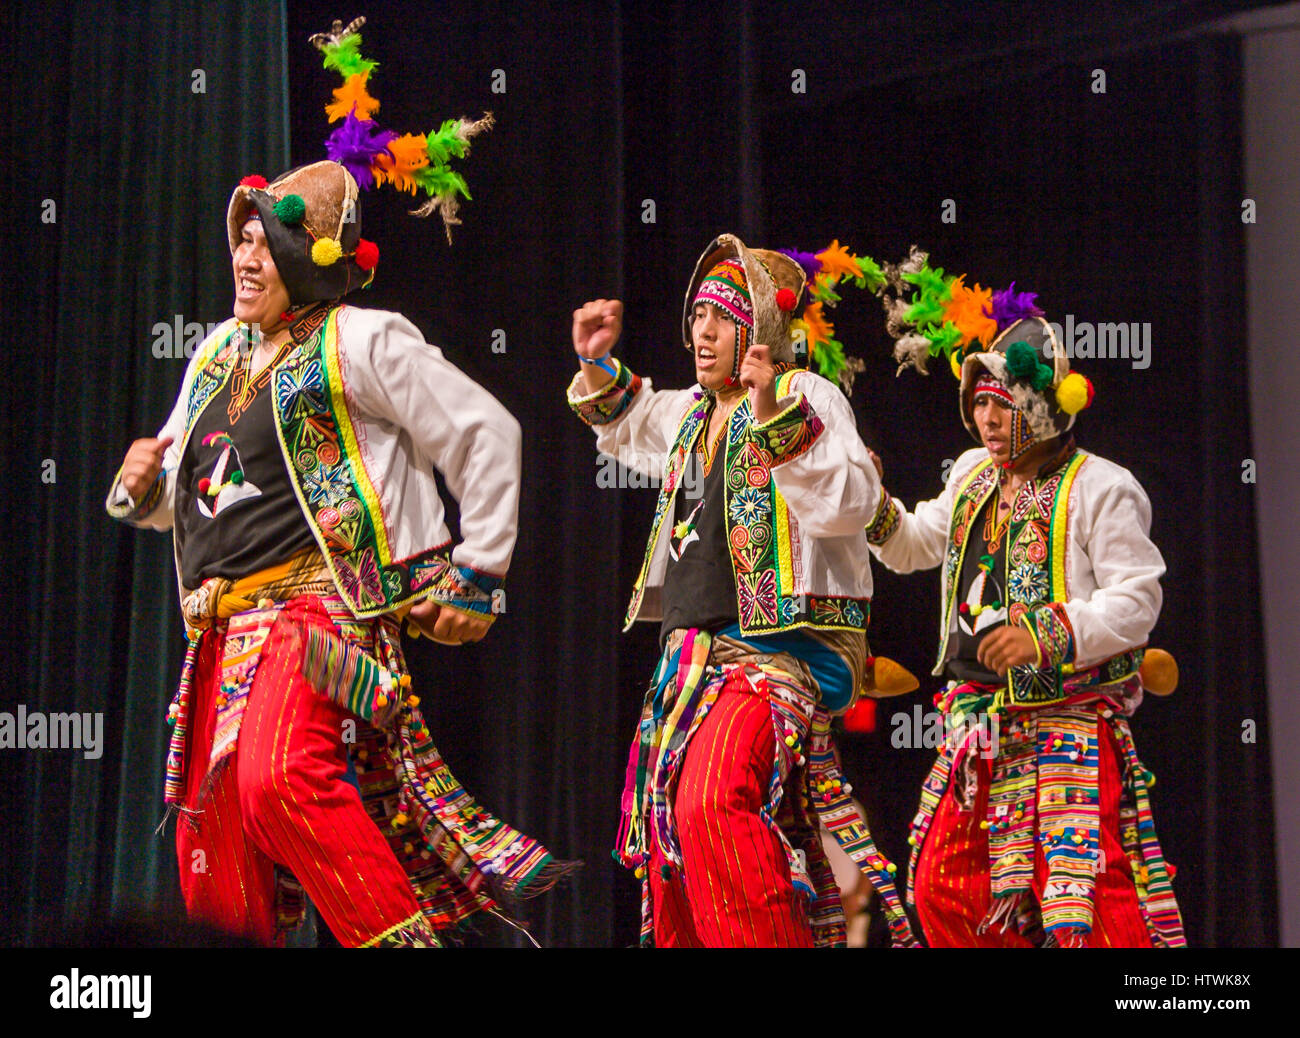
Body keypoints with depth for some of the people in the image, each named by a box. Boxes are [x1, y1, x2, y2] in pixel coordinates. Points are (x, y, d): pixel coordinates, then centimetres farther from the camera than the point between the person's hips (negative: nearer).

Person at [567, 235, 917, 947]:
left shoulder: (807, 397, -6)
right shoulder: (694, 412, 19)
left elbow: (848, 502, -22)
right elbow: (626, 429, 42)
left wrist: (778, 414, -31)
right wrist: (597, 366, 24)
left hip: (778, 643, -9)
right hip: (692, 648, 9)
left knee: (713, 803, -29)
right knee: (665, 816, 8)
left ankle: (770, 939, -26)